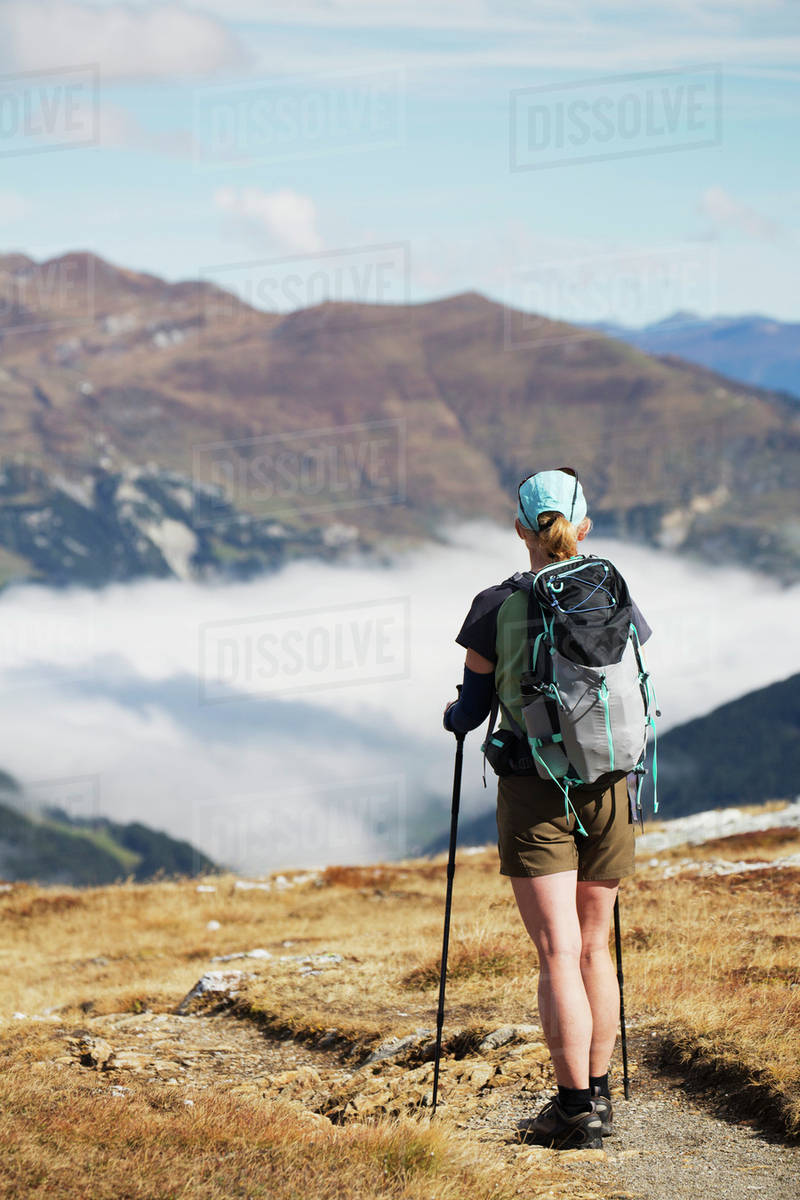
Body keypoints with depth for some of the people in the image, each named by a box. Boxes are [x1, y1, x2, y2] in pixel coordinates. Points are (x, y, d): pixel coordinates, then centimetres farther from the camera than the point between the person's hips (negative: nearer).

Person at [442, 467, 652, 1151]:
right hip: (609, 789, 3)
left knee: (559, 953, -5)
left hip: (534, 796, -3)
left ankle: (577, 1107, -9)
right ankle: (597, 1092, 20)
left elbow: (471, 711, 1)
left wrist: (452, 718, 24)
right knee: (595, 947, 15)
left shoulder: (497, 607, -6)